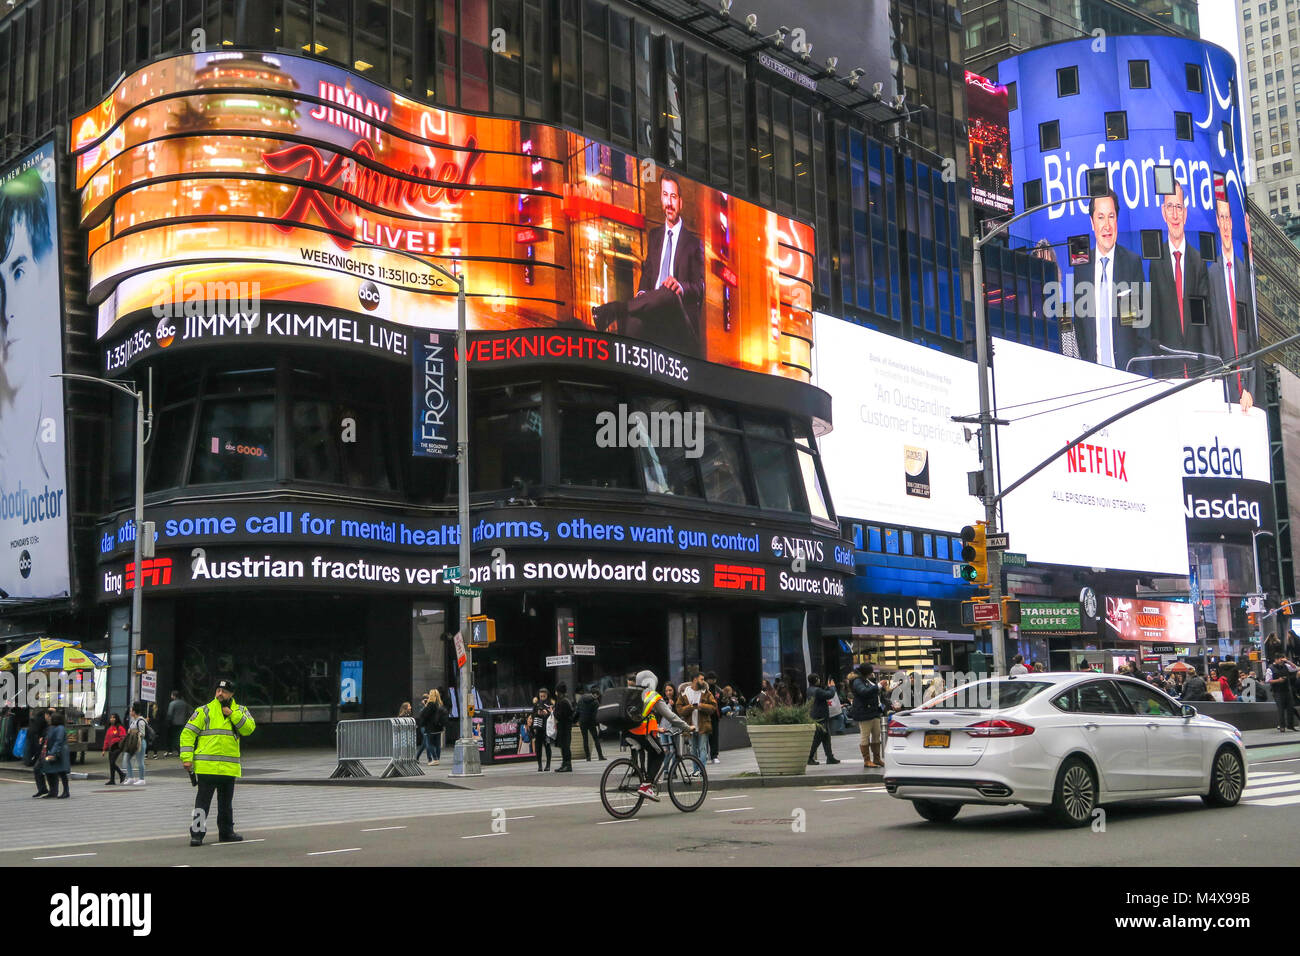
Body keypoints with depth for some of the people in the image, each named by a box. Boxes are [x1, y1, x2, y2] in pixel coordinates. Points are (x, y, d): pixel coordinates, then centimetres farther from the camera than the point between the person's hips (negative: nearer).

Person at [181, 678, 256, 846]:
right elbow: (188, 733, -2)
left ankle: (226, 832, 29)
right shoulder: (205, 711, 1)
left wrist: (232, 714, -13)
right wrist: (186, 758, -10)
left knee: (227, 802, 16)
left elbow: (249, 728, -6)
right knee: (203, 800, -5)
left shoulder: (240, 711, 11)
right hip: (206, 767, -4)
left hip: (229, 768, 4)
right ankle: (197, 834, 1)